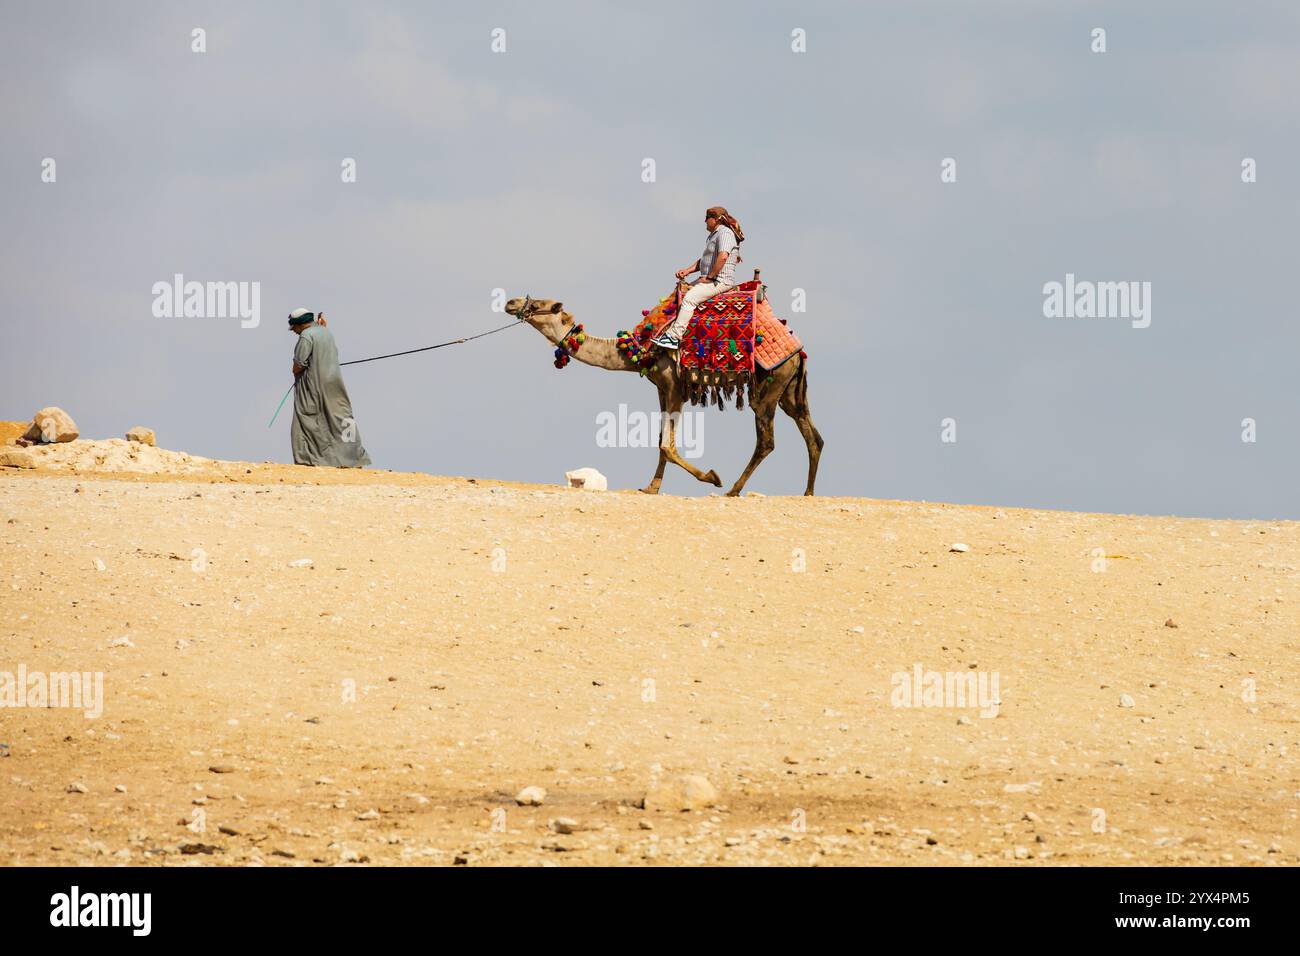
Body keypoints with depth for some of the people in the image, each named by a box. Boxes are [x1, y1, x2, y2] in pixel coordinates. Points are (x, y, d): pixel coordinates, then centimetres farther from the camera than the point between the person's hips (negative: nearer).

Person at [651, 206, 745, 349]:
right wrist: (687, 271, 11)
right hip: (710, 280, 11)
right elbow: (702, 261, 28)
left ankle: (674, 337, -28)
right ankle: (669, 331, 7)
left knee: (689, 298, -25)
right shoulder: (714, 235, 22)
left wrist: (709, 277, -21)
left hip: (721, 281, -11)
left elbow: (723, 257, -27)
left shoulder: (725, 233, -12)